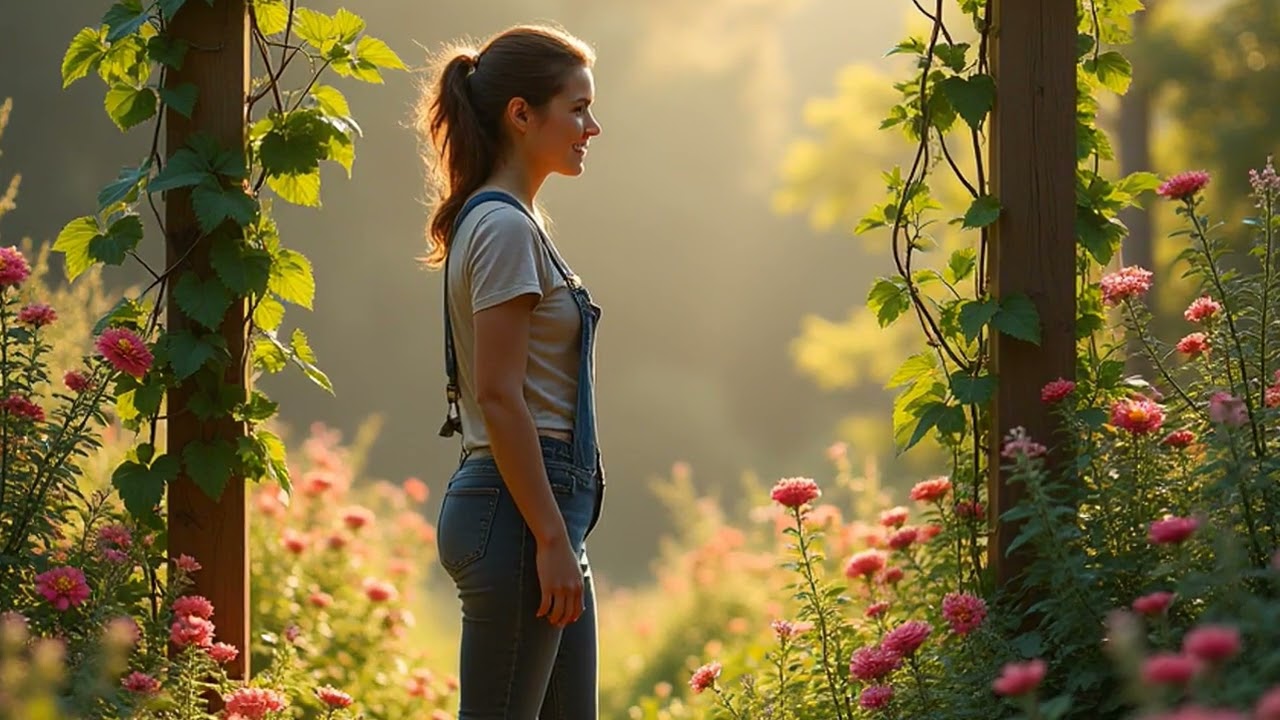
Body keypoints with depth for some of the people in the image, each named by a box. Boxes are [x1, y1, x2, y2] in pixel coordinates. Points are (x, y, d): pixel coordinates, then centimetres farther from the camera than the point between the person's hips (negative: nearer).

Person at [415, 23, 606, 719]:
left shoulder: (505, 221, 16)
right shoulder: (505, 229, -14)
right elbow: (499, 397, -20)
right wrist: (551, 538, -20)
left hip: (540, 507, 10)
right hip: (518, 511, -10)